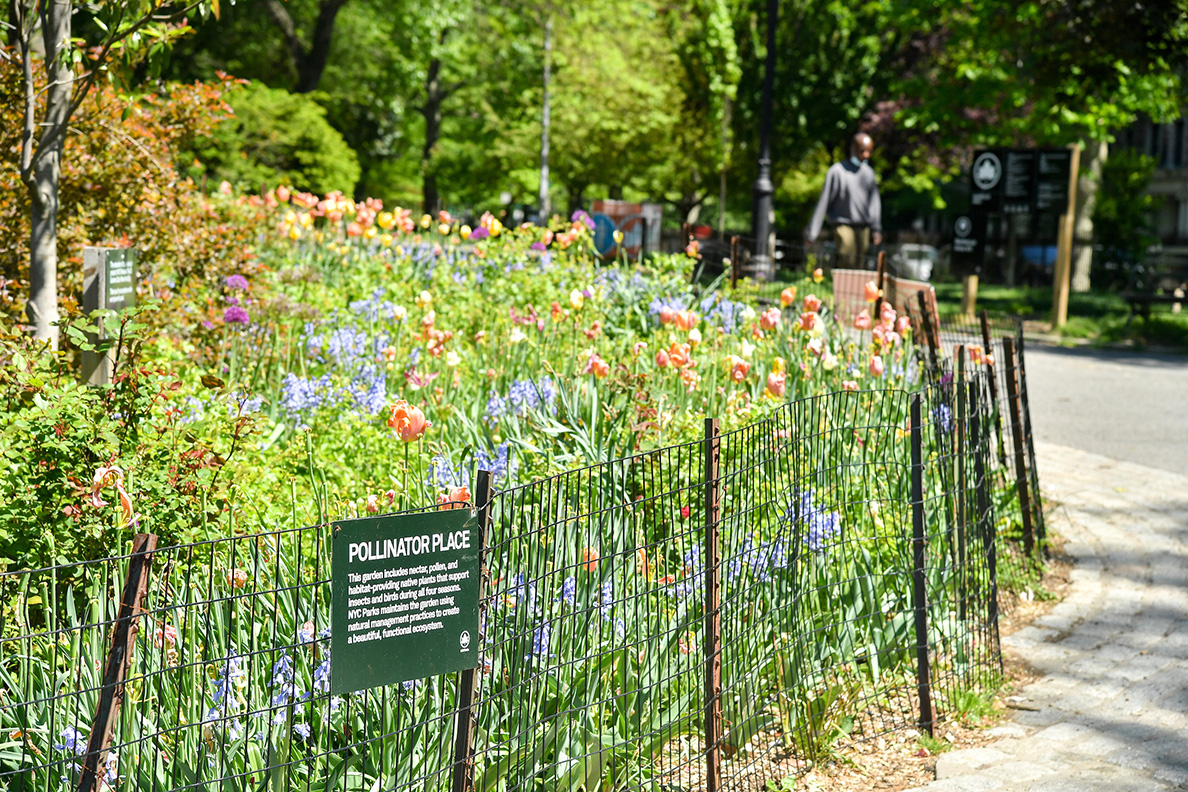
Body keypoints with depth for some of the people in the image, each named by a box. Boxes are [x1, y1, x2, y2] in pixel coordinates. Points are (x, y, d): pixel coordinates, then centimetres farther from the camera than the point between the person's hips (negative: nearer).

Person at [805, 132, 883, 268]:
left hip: (863, 227, 5)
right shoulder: (837, 171, -5)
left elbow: (874, 201, 12)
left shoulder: (869, 172, 11)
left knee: (859, 266, 4)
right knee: (847, 262, -18)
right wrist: (812, 232, -3)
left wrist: (876, 229, -1)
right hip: (843, 225, -5)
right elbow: (824, 201, -3)